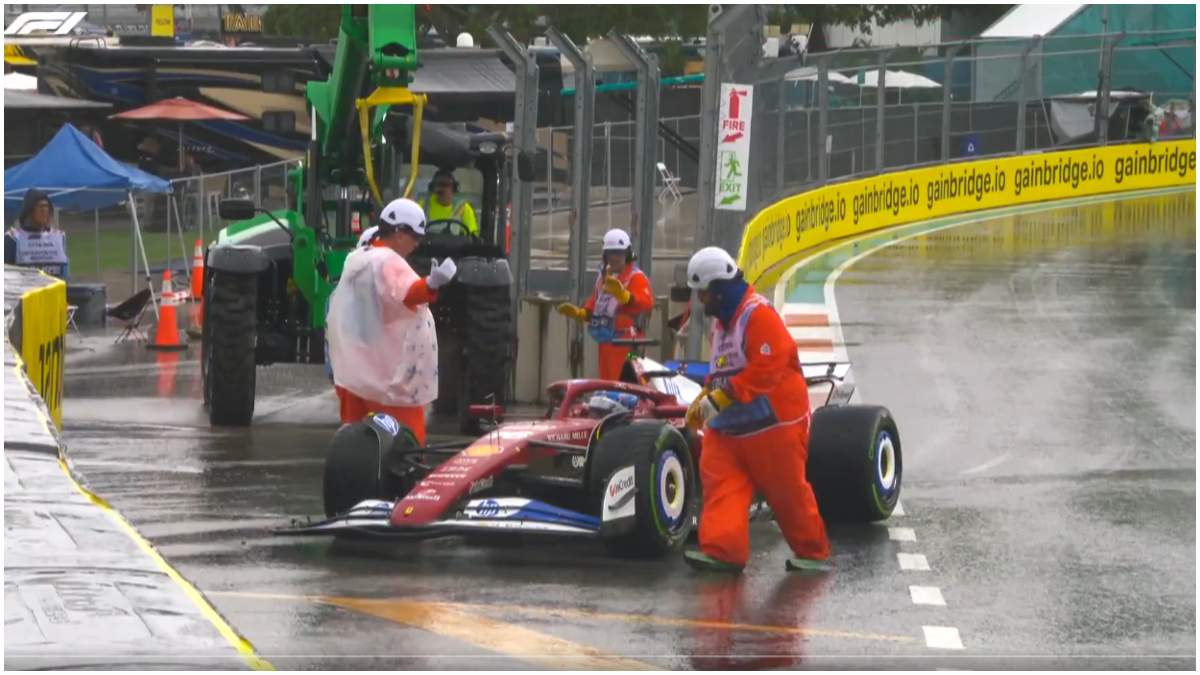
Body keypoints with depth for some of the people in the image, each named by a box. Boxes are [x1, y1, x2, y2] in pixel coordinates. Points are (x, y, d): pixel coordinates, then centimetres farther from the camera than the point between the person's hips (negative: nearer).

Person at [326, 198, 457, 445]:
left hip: (352, 373, 9)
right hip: (388, 376, -9)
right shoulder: (388, 262, -16)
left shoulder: (356, 260, 15)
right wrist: (432, 284, -57)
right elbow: (407, 293, -38)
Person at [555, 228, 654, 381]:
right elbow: (594, 304, 30)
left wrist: (623, 294, -41)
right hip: (606, 342, 9)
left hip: (624, 341, -9)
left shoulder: (636, 277, -8)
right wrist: (579, 313, 11)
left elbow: (647, 303, -25)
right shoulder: (603, 276, 19)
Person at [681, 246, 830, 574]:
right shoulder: (723, 320, 15)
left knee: (788, 491, 3)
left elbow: (766, 370, -25)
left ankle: (813, 554, 18)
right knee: (720, 482, -9)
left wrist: (721, 397, -26)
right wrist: (703, 399, 8)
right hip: (729, 427, 9)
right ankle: (722, 550, -18)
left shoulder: (759, 314, -16)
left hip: (772, 425, -9)